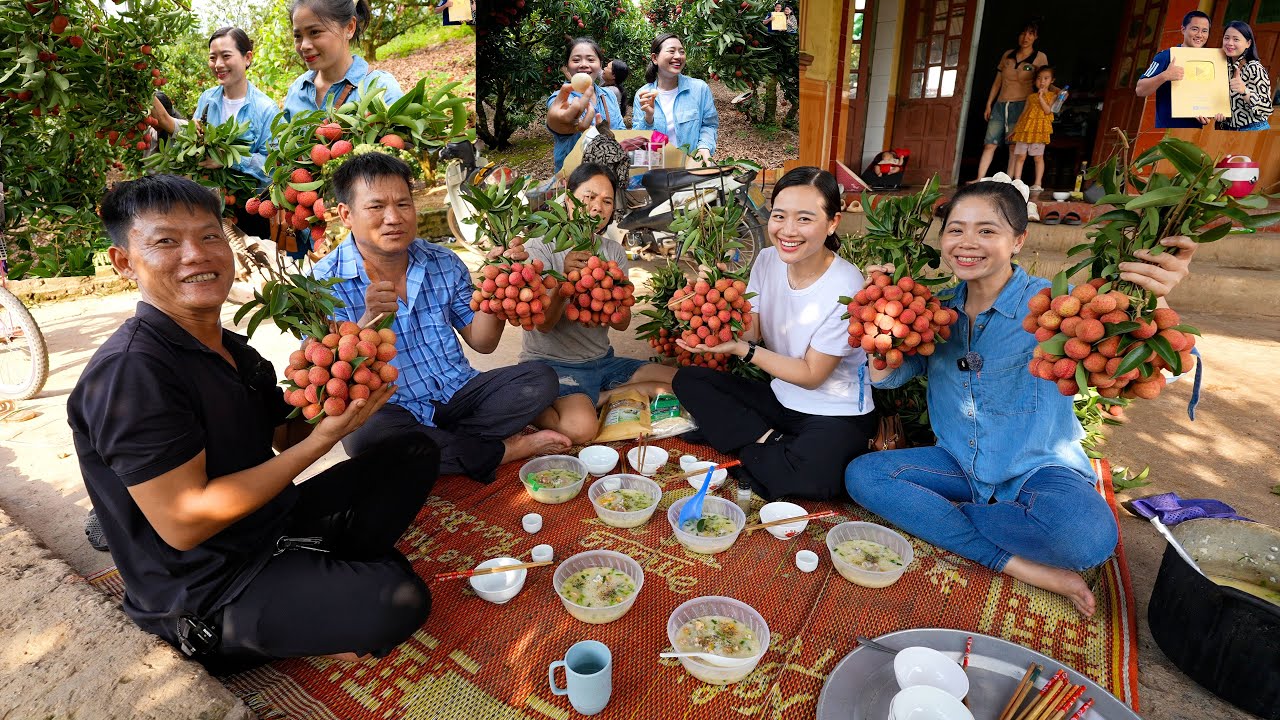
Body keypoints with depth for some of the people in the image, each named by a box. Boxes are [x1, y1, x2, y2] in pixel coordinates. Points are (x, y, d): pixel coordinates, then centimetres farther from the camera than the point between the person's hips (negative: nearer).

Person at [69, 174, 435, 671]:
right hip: (205, 596, -8)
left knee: (415, 451, 5)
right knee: (398, 601, -28)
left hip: (276, 525, 8)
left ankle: (335, 572, -1)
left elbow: (287, 437, 8)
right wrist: (321, 439, -25)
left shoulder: (233, 349, 7)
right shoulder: (130, 372, -21)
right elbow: (183, 523, -25)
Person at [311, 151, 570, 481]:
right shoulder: (325, 282, -8)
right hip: (390, 409, -3)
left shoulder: (443, 263, 2)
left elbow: (482, 342, 4)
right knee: (363, 435, -36)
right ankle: (505, 450, -17)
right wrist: (369, 320, -34)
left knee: (540, 379, -13)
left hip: (457, 392, 3)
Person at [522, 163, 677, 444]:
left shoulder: (614, 252, 8)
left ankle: (595, 399, -3)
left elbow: (622, 323, -1)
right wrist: (564, 280, -33)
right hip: (552, 363, -6)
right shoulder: (541, 249, -7)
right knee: (580, 427, -35)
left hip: (601, 361, 6)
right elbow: (544, 323, -15)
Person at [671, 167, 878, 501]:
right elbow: (752, 330, -4)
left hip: (837, 413, -6)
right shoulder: (768, 260, -4)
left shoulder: (845, 289, -24)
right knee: (687, 379, -4)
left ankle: (748, 453, -7)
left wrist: (740, 349, -25)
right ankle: (768, 442, -12)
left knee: (814, 476, -36)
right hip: (780, 396, 6)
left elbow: (811, 375, -17)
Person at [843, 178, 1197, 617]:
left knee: (1088, 535, -36)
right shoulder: (939, 308, -1)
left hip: (1039, 469, -4)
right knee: (861, 474, -17)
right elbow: (886, 376, -2)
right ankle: (1019, 564, -17)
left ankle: (935, 514, -10)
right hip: (961, 464, 5)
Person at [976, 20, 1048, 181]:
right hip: (1000, 105, 3)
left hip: (1021, 106, -3)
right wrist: (988, 105, 11)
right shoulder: (1007, 55, 13)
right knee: (989, 144, -3)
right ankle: (979, 180, -3)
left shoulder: (1040, 58, 4)